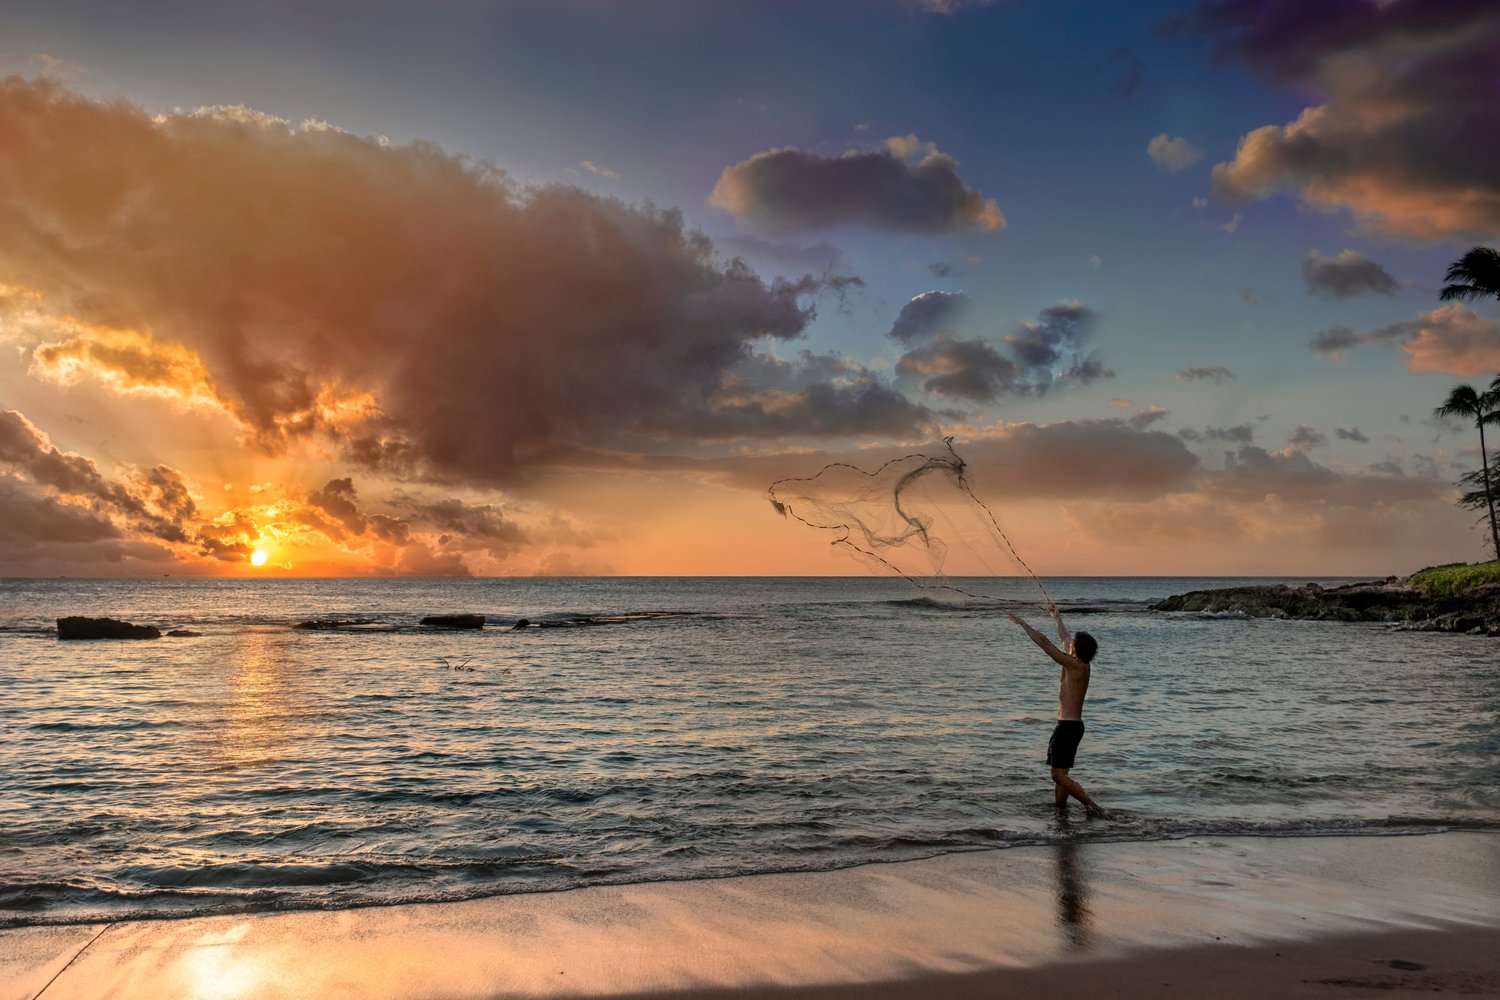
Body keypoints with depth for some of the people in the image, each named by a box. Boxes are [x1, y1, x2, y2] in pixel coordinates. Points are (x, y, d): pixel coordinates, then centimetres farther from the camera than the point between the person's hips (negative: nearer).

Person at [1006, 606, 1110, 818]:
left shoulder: (1075, 666, -16)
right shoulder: (1081, 666, 8)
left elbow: (1045, 643, -17)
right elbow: (1064, 640, 25)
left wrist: (1022, 622, -11)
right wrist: (1057, 619, 38)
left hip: (1068, 727, -10)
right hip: (1071, 726, 10)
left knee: (1059, 775, -9)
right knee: (1060, 774, 14)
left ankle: (1094, 807, -8)